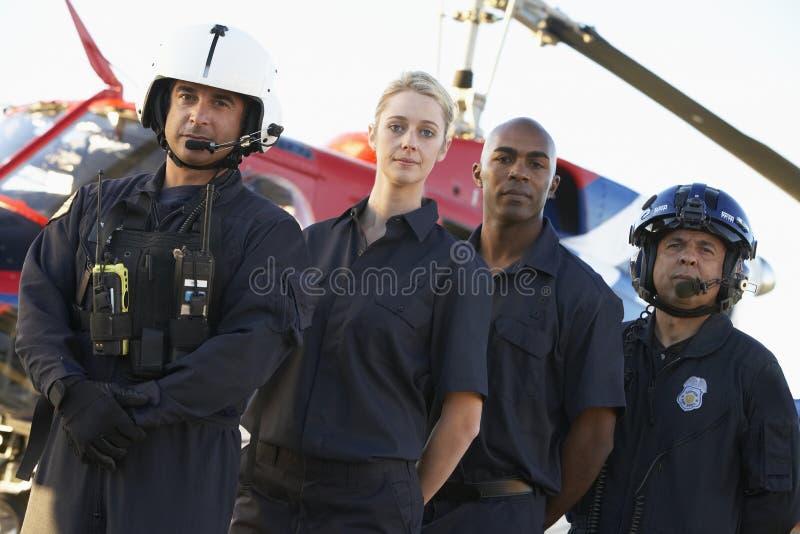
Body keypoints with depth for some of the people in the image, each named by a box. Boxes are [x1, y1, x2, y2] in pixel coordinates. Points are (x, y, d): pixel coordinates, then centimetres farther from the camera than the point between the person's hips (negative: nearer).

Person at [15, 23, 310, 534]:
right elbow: (40, 303, 4)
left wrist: (135, 409, -17)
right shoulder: (98, 204, 13)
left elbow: (251, 347, -12)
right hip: (76, 443, 3)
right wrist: (70, 392, -14)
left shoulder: (269, 231, 1)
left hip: (186, 457, -3)